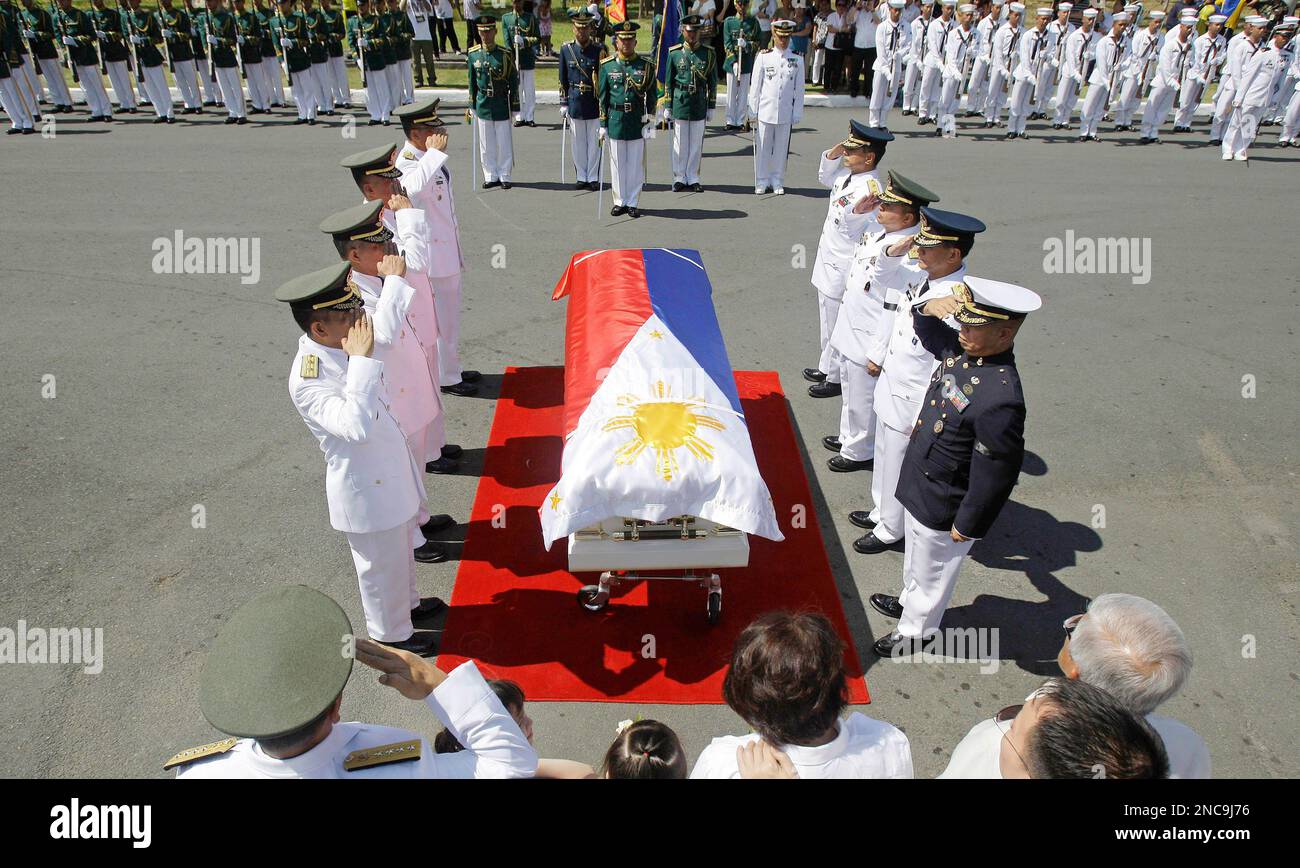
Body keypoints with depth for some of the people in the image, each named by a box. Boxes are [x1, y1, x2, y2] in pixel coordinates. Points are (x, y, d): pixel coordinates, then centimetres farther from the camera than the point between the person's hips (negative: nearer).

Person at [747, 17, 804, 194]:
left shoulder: (797, 59, 3)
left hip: (786, 113, 1)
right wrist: (753, 111, 0)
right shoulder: (763, 57, -1)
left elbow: (799, 89, 5)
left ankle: (777, 182, 20)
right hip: (765, 111, -1)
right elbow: (755, 86, 2)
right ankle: (761, 182, 17)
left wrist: (797, 114, 2)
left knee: (781, 148, 8)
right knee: (763, 148, 4)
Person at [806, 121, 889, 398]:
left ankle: (836, 378, 25)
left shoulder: (869, 192, -27)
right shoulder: (846, 176, 0)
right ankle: (825, 367, 43)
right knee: (828, 322, 24)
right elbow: (824, 176, 20)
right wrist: (833, 153, 5)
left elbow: (877, 240, -27)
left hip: (844, 273, -9)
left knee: (838, 327, 7)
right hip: (828, 265, 9)